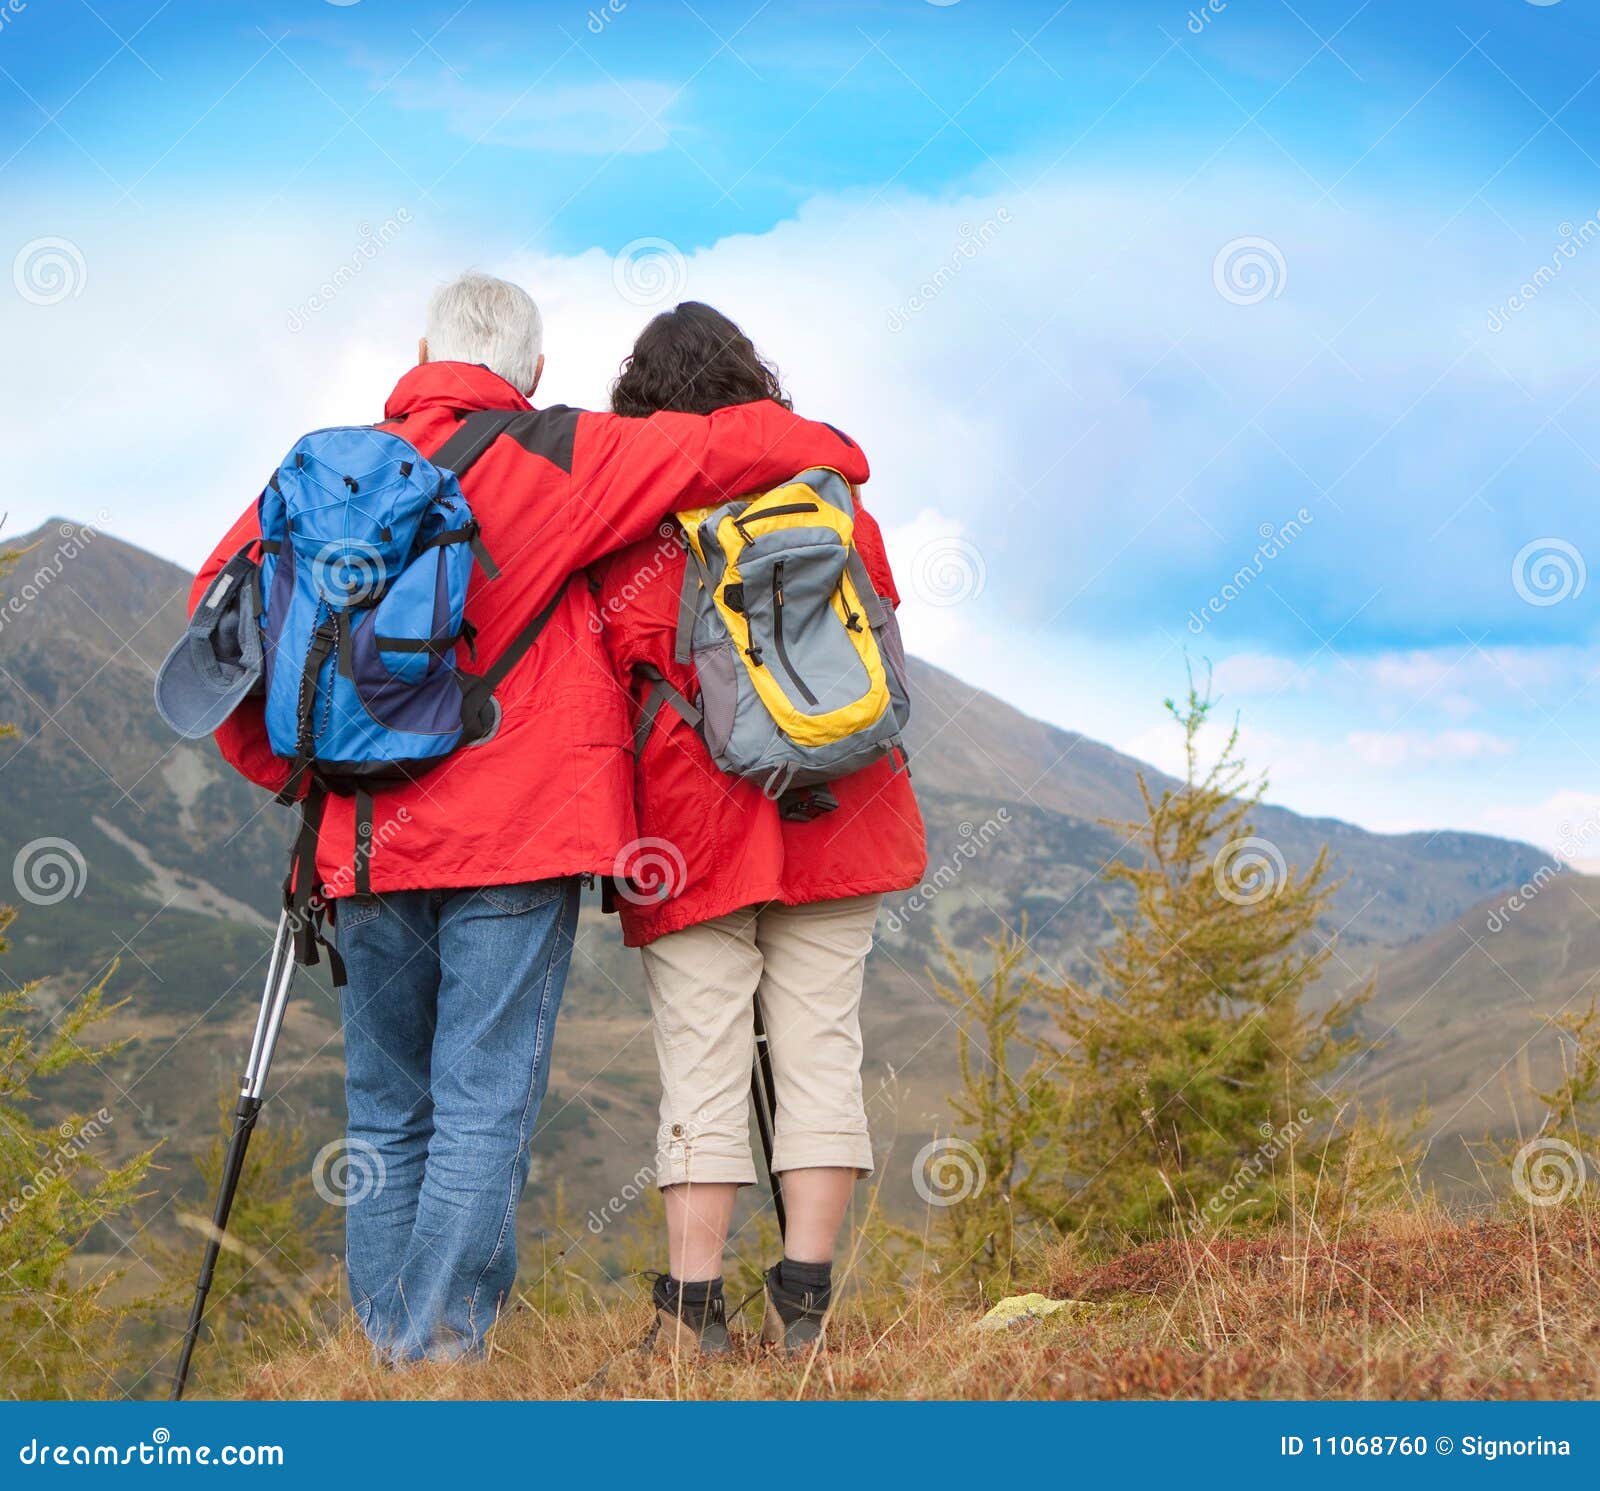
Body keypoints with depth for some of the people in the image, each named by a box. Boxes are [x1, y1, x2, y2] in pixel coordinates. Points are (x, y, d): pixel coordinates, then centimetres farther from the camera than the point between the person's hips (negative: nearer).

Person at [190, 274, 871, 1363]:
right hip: (515, 830, -4)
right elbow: (733, 447, -5)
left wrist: (286, 769, 15)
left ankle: (388, 1350, 15)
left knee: (387, 1112, 14)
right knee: (486, 1104, -2)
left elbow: (220, 616, 8)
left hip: (365, 841, 4)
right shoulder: (555, 461, -3)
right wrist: (834, 449, 15)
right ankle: (447, 1352, -7)